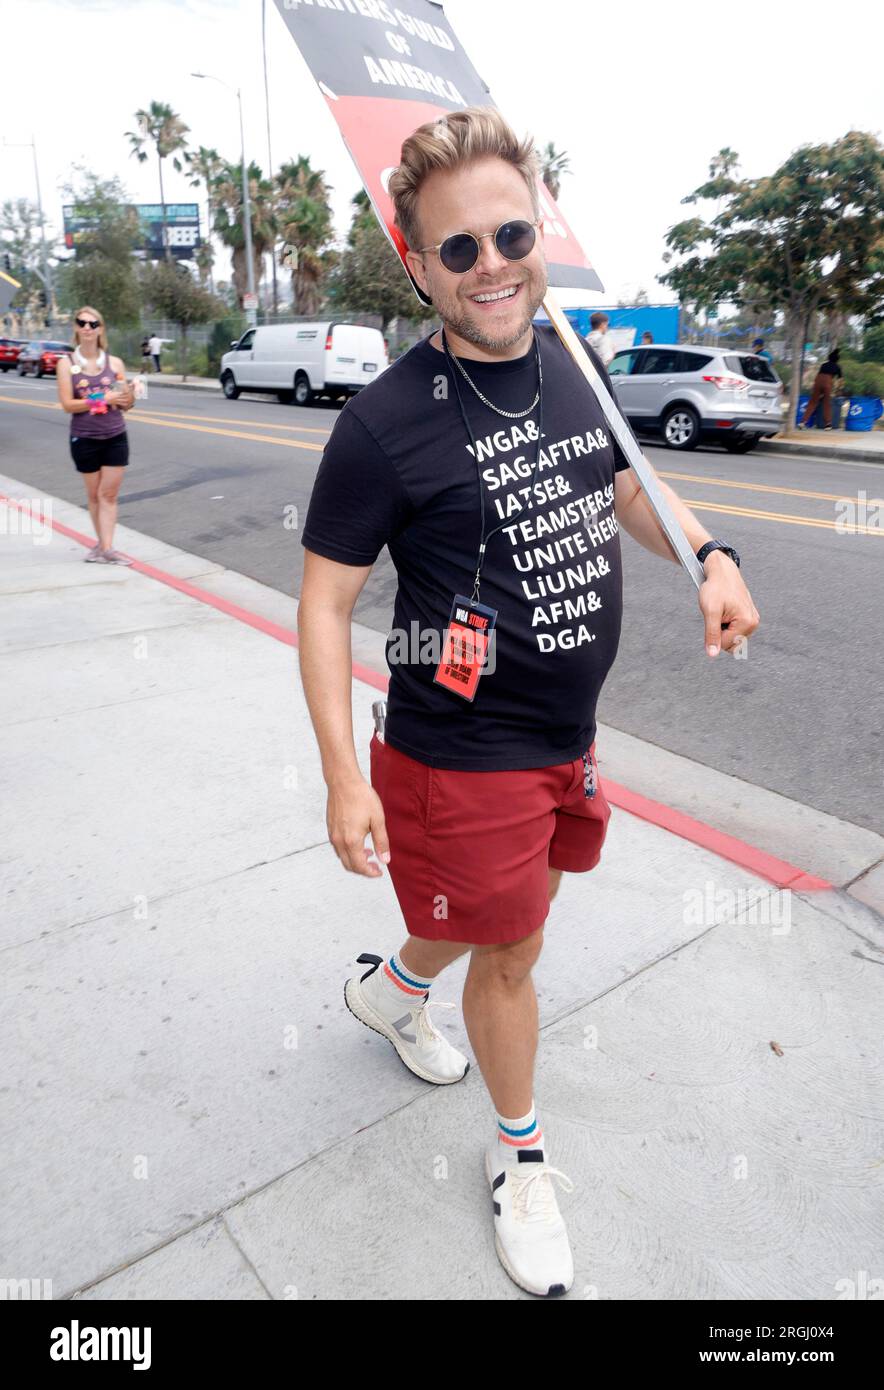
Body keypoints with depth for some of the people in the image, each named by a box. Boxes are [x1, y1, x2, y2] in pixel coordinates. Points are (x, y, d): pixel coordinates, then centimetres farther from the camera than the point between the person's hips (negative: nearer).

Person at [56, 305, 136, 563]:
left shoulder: (115, 363, 3)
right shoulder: (66, 363, -2)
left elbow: (126, 405, 6)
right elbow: (67, 404, -10)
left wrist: (129, 396, -18)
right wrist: (104, 399, -19)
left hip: (115, 437, 1)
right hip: (84, 439, -1)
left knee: (108, 494, -2)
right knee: (94, 495, 9)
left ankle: (106, 547, -2)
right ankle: (103, 544, 20)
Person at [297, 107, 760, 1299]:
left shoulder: (576, 362, 2)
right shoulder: (386, 425, -18)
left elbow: (626, 477, 18)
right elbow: (324, 598, -13)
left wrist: (709, 555, -1)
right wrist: (344, 778, -17)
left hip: (567, 735, 7)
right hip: (463, 753, -7)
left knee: (490, 913, 25)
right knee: (509, 953, 9)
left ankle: (391, 987, 59)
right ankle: (520, 1156, 40)